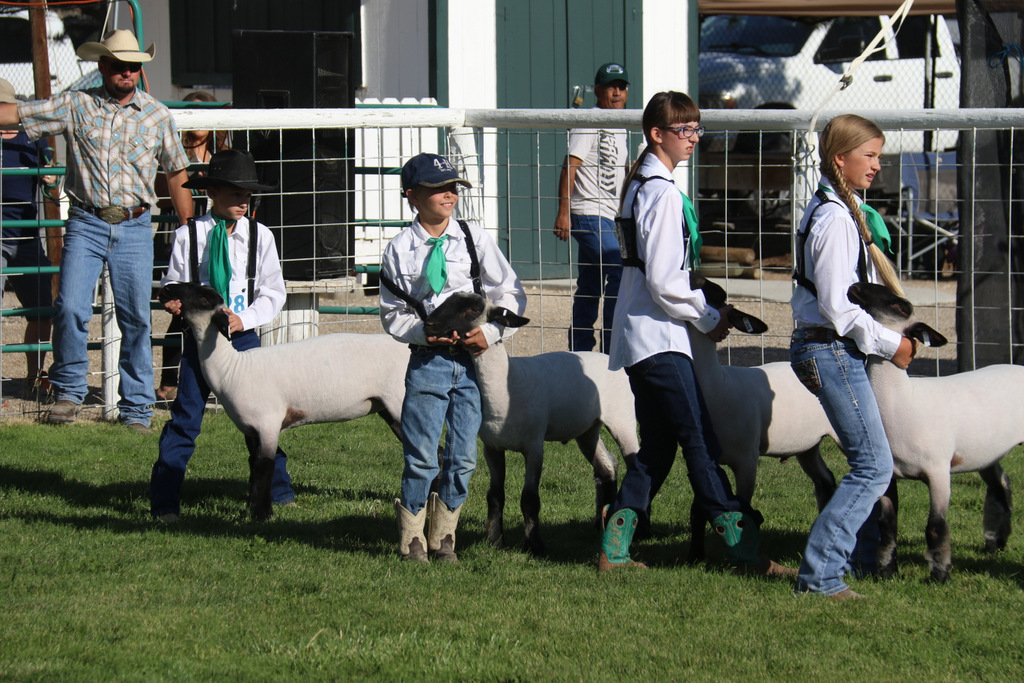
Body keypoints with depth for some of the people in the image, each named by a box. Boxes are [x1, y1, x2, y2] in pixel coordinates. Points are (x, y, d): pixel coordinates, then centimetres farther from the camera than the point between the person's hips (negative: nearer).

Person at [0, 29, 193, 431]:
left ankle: (136, 410, 10)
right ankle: (69, 391, 6)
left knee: (136, 318, 1)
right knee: (70, 308, -13)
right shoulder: (76, 106, 4)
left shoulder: (157, 116, 8)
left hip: (134, 228, 1)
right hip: (85, 224, -1)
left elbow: (176, 175, 15)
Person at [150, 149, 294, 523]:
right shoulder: (189, 235, -1)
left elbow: (273, 292, 2)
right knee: (186, 418, -1)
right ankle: (164, 500, 5)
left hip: (244, 335, 1)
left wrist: (244, 319, -12)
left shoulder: (259, 235, 2)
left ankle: (277, 489, 19)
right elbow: (175, 287, 4)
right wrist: (176, 303, -19)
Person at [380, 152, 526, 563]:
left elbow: (511, 293, 7)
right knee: (421, 456, -5)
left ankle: (444, 537, 18)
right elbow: (392, 313, 6)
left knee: (463, 458, 4)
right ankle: (411, 538, 11)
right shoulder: (400, 250, 1)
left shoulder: (473, 238, 3)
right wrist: (423, 333, -11)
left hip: (473, 359, 2)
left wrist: (492, 333, -7)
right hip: (427, 360, -2)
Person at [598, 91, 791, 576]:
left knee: (657, 447, 12)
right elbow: (664, 282, -20)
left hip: (642, 335, 10)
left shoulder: (642, 186, 15)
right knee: (700, 442, -10)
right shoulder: (664, 194, -16)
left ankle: (614, 549, 13)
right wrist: (709, 319, -7)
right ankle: (742, 549, -10)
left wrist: (704, 308, 15)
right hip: (660, 338, -10)